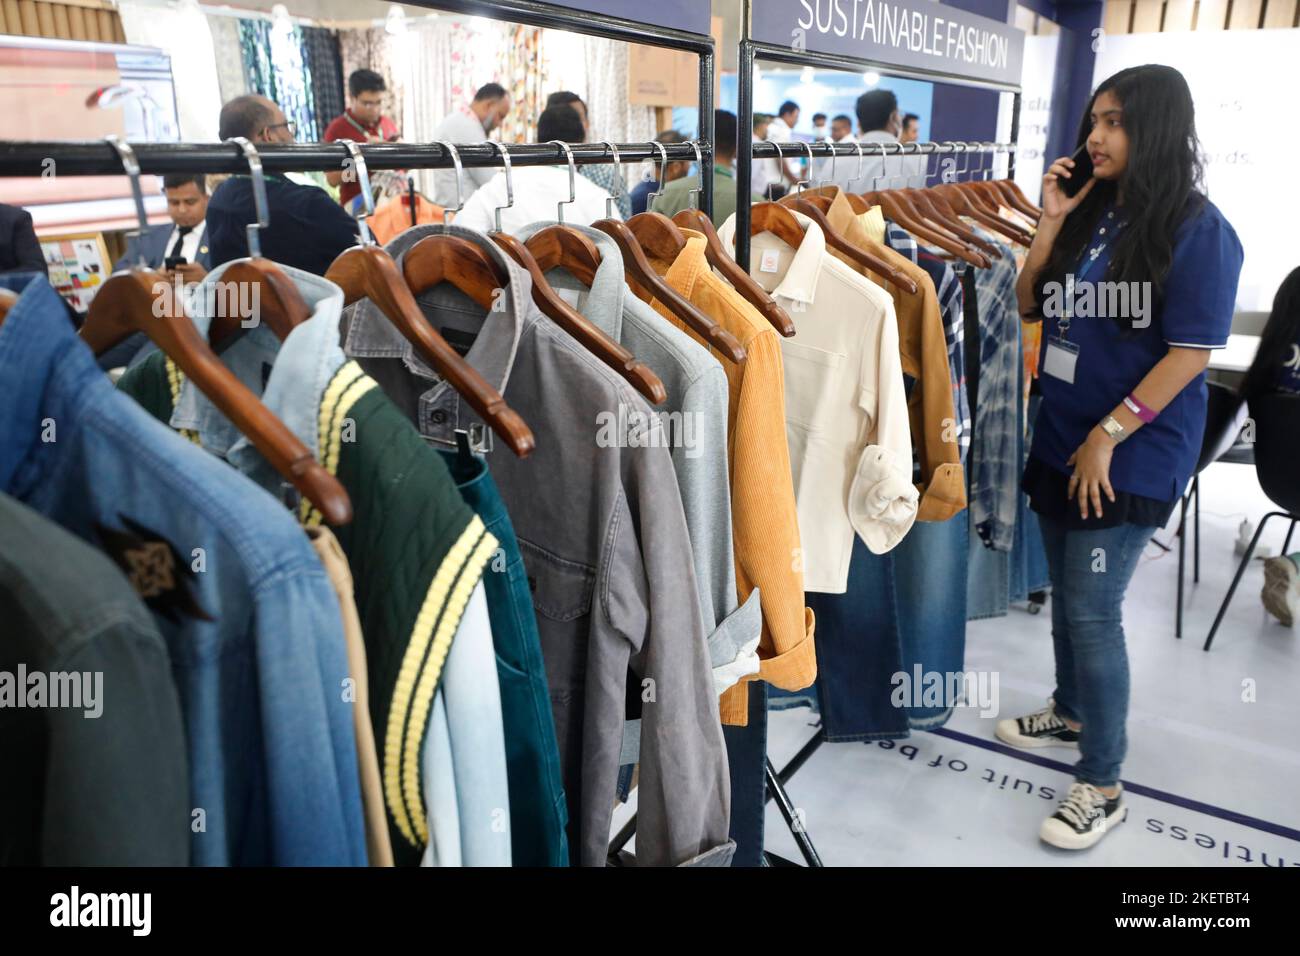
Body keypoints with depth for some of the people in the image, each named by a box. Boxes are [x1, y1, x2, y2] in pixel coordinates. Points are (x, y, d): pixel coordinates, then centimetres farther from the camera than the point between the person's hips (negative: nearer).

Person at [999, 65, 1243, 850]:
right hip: (1060, 440, 7)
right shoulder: (1092, 212, 9)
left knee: (1093, 611, -6)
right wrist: (1052, 222, -1)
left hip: (1132, 455, -7)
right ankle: (1071, 713, 38)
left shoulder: (1198, 229, -12)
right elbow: (1029, 307, 10)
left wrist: (1107, 439, -18)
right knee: (1068, 594, 17)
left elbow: (1191, 353, -16)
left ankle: (1103, 786, 9)